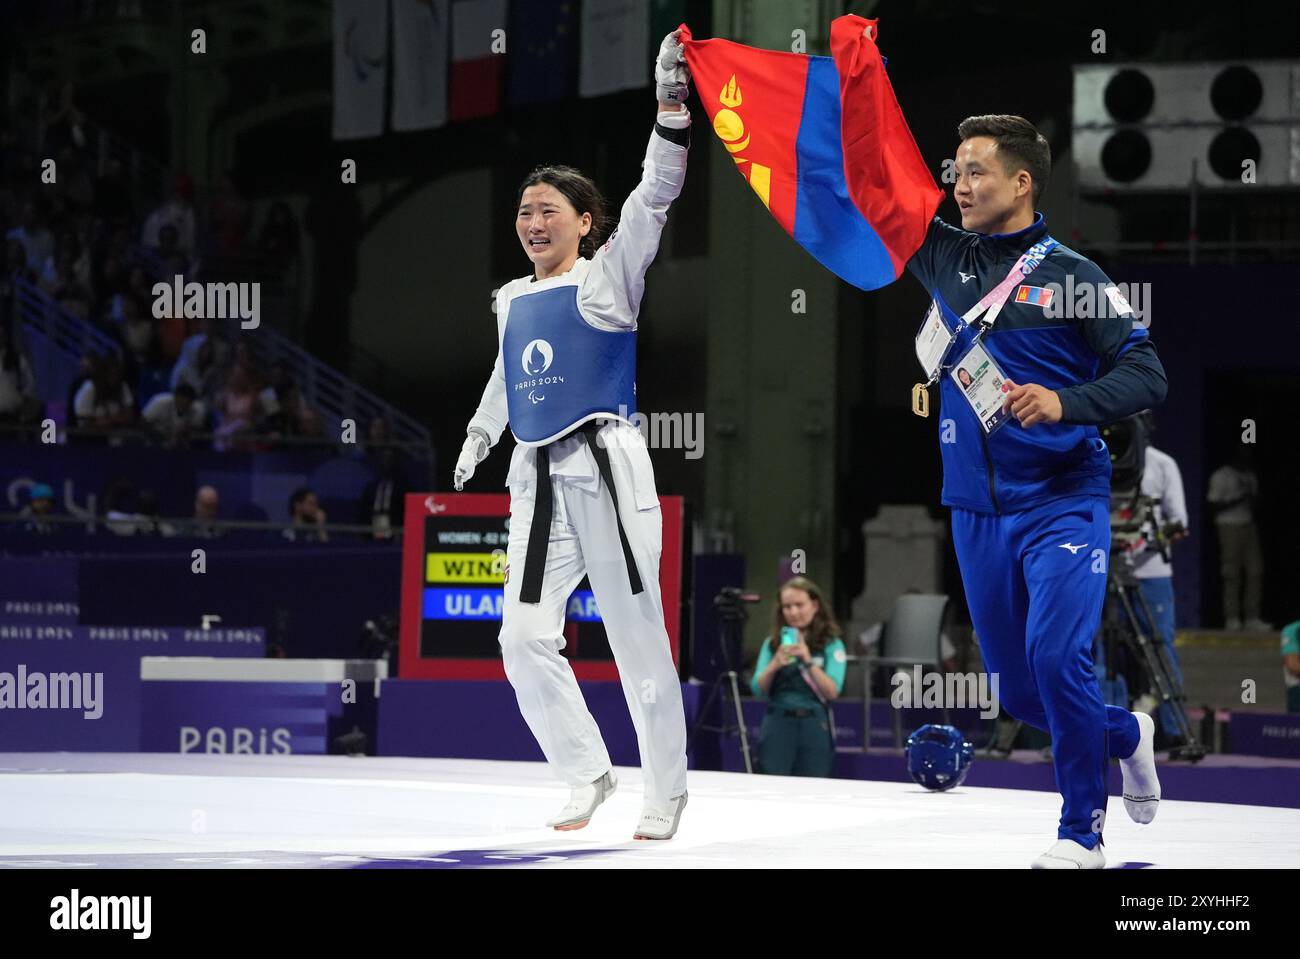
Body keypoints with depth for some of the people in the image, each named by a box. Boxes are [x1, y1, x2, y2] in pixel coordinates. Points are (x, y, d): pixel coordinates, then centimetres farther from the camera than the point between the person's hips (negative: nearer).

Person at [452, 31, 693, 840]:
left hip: (606, 470, -6)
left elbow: (651, 203, -15)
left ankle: (668, 791, 7)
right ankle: (589, 774, 14)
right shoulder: (513, 301, 15)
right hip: (537, 479, 6)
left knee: (636, 635, -3)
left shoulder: (608, 278, -1)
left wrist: (673, 116, -27)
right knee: (526, 638, 0)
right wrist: (480, 435, 43)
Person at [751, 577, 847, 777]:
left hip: (815, 729, -1)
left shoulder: (832, 645, 4)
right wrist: (775, 665, -17)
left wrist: (808, 661, -20)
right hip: (778, 725, 1)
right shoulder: (772, 644, 11)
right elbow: (758, 689, 2)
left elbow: (832, 691, -8)